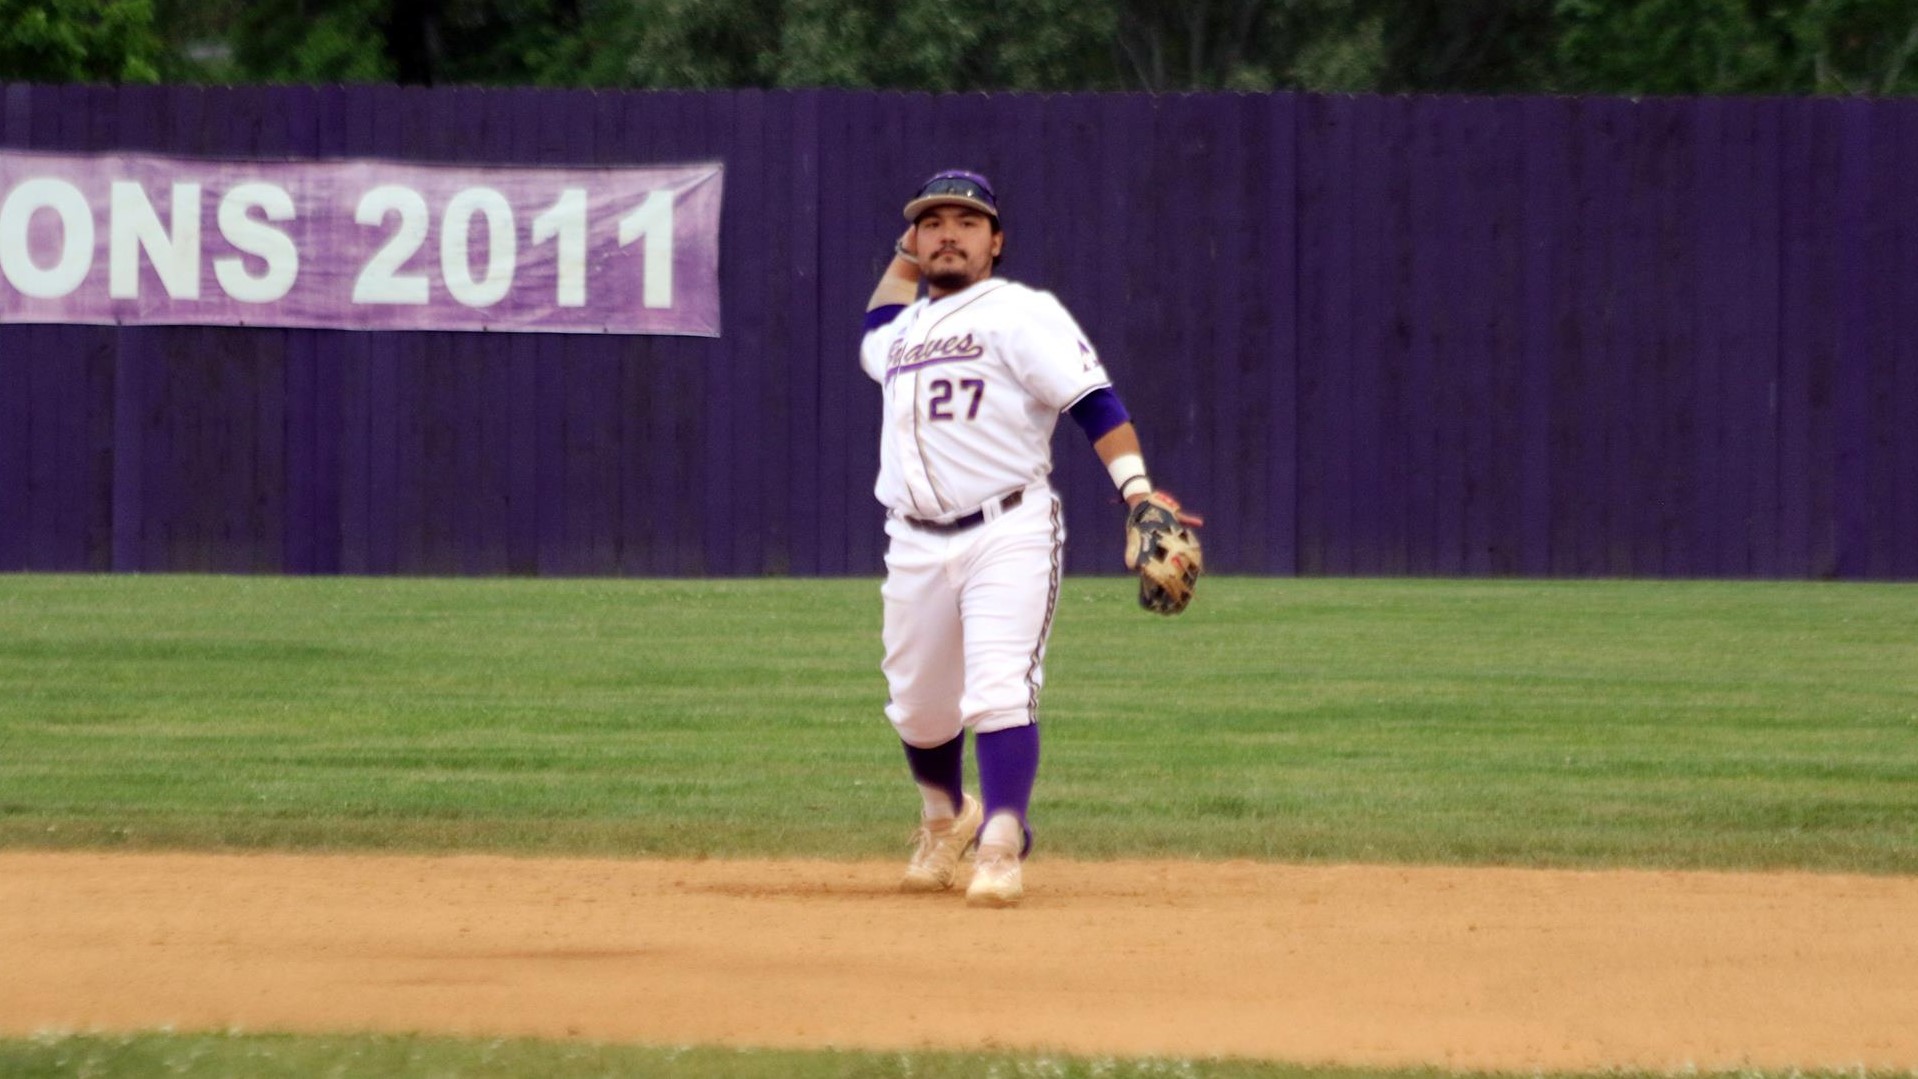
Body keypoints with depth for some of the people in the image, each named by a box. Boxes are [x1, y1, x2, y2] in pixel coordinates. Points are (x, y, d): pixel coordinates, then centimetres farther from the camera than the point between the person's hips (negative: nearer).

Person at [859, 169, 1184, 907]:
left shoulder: (1020, 313, -3)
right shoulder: (905, 328, 19)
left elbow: (1094, 400, -14)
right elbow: (875, 341, 47)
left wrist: (1137, 491, -27)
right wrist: (902, 264, 32)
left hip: (1008, 534, -6)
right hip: (916, 544, 6)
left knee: (1000, 692, -19)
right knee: (918, 707, 13)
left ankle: (1001, 847, -25)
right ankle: (945, 820, 39)